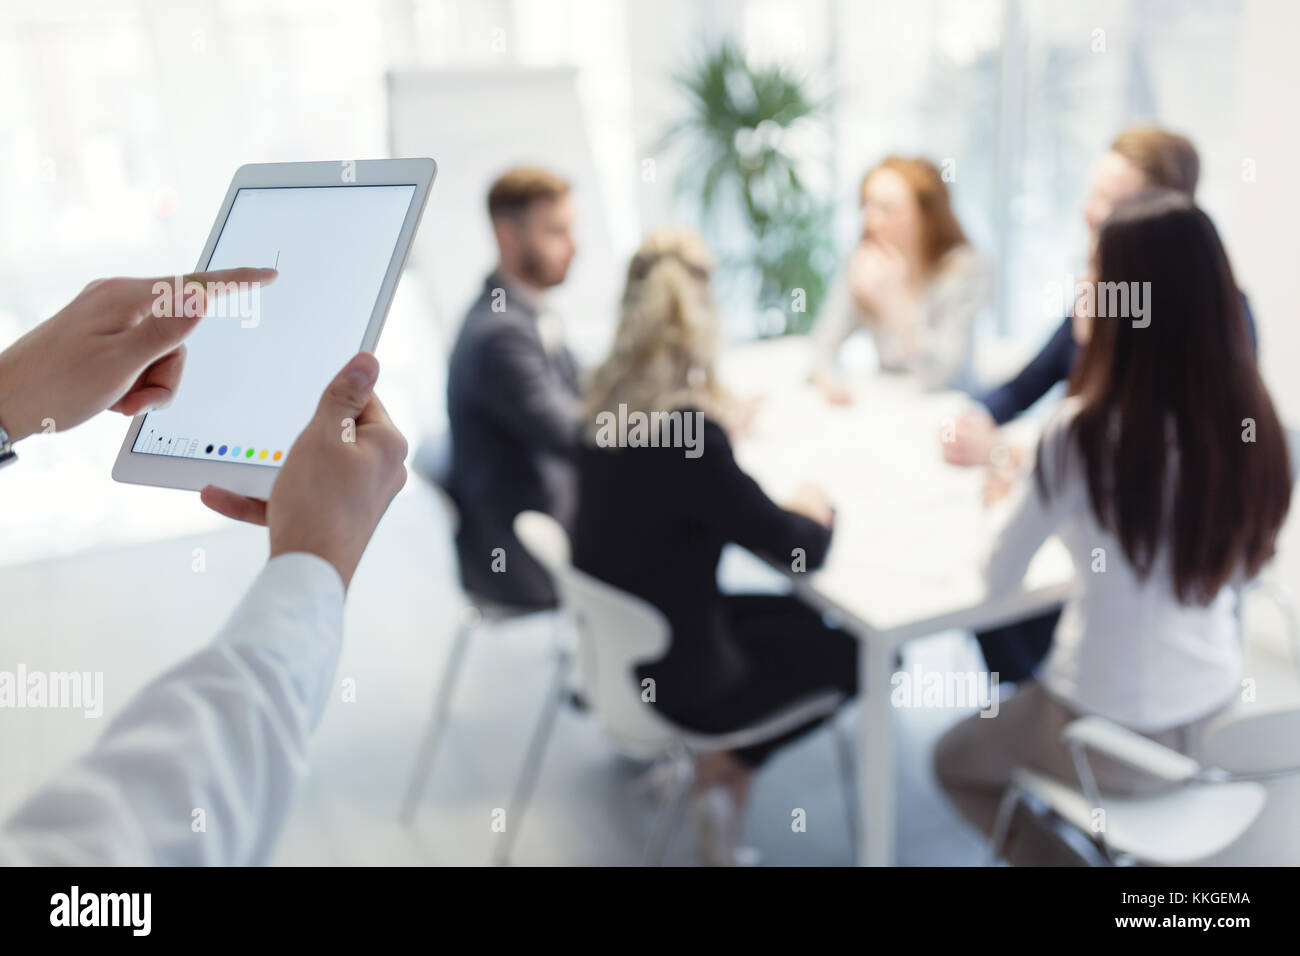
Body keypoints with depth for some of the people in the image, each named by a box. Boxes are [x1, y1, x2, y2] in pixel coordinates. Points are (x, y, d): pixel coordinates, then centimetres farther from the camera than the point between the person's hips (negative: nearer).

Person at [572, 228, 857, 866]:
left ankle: (722, 757, 18)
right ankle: (730, 765, 18)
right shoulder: (687, 431, -31)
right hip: (677, 680, -7)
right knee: (862, 653, 13)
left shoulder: (606, 405, -8)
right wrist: (815, 510, -1)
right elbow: (800, 550, -22)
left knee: (801, 617, 25)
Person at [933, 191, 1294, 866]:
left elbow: (999, 577, -13)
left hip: (1111, 738, -5)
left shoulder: (1086, 430, -26)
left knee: (955, 760, 25)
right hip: (1213, 716, 6)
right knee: (1027, 701, 33)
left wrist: (1019, 490, 5)